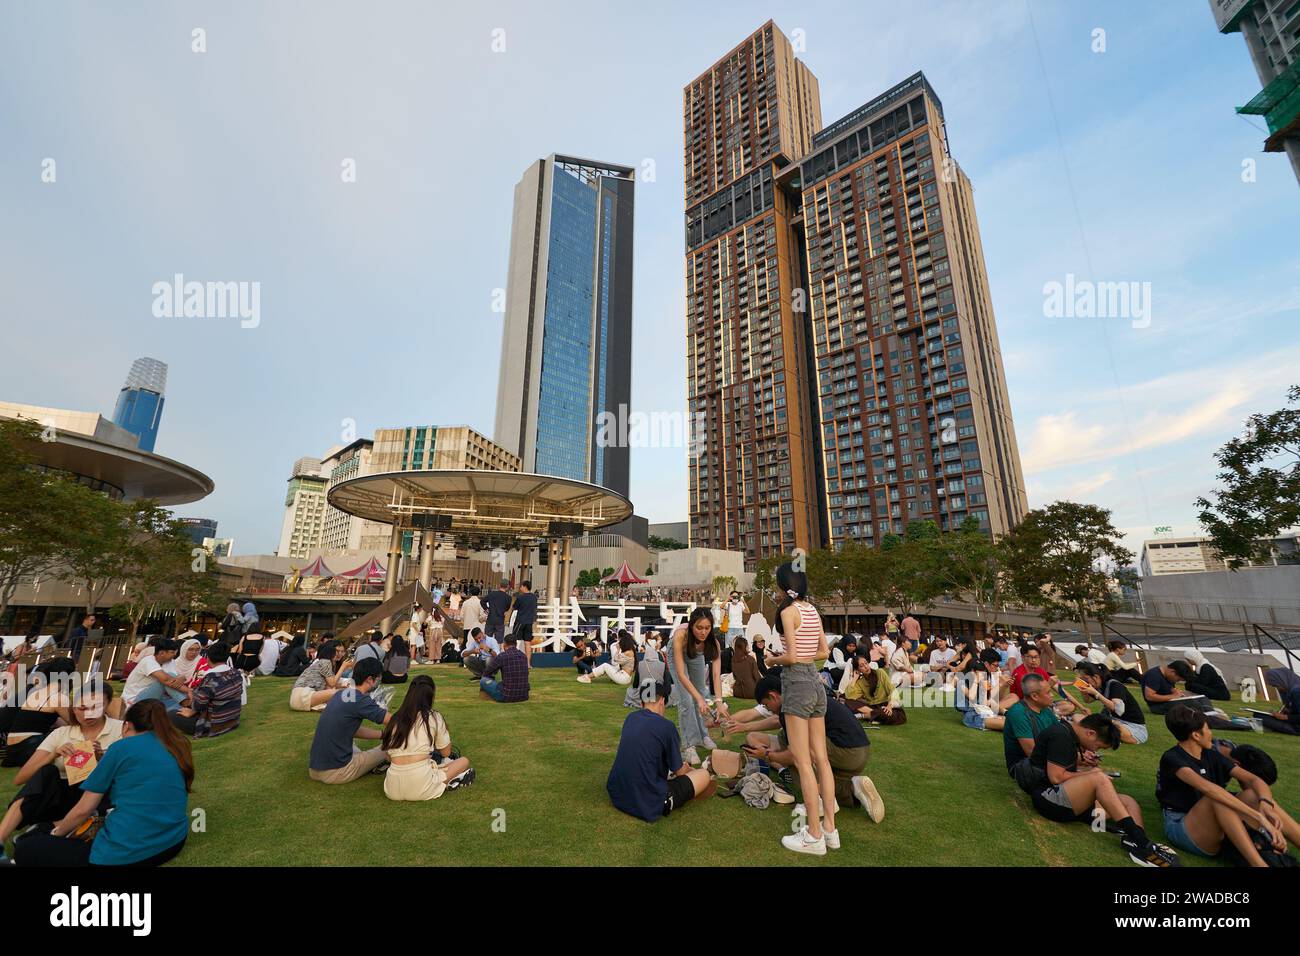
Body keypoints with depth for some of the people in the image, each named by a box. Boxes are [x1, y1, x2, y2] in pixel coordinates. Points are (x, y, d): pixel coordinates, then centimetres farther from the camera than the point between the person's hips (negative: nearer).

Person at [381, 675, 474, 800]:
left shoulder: (394, 720, 9)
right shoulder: (434, 717, -1)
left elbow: (389, 757, 15)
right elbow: (446, 753, 9)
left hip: (392, 791, 4)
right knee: (464, 761, 17)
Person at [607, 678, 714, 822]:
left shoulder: (629, 718, 6)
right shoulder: (666, 726, -13)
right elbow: (679, 771, 0)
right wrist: (686, 768, 25)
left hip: (617, 795, 6)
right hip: (648, 804, -6)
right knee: (704, 775, 9)